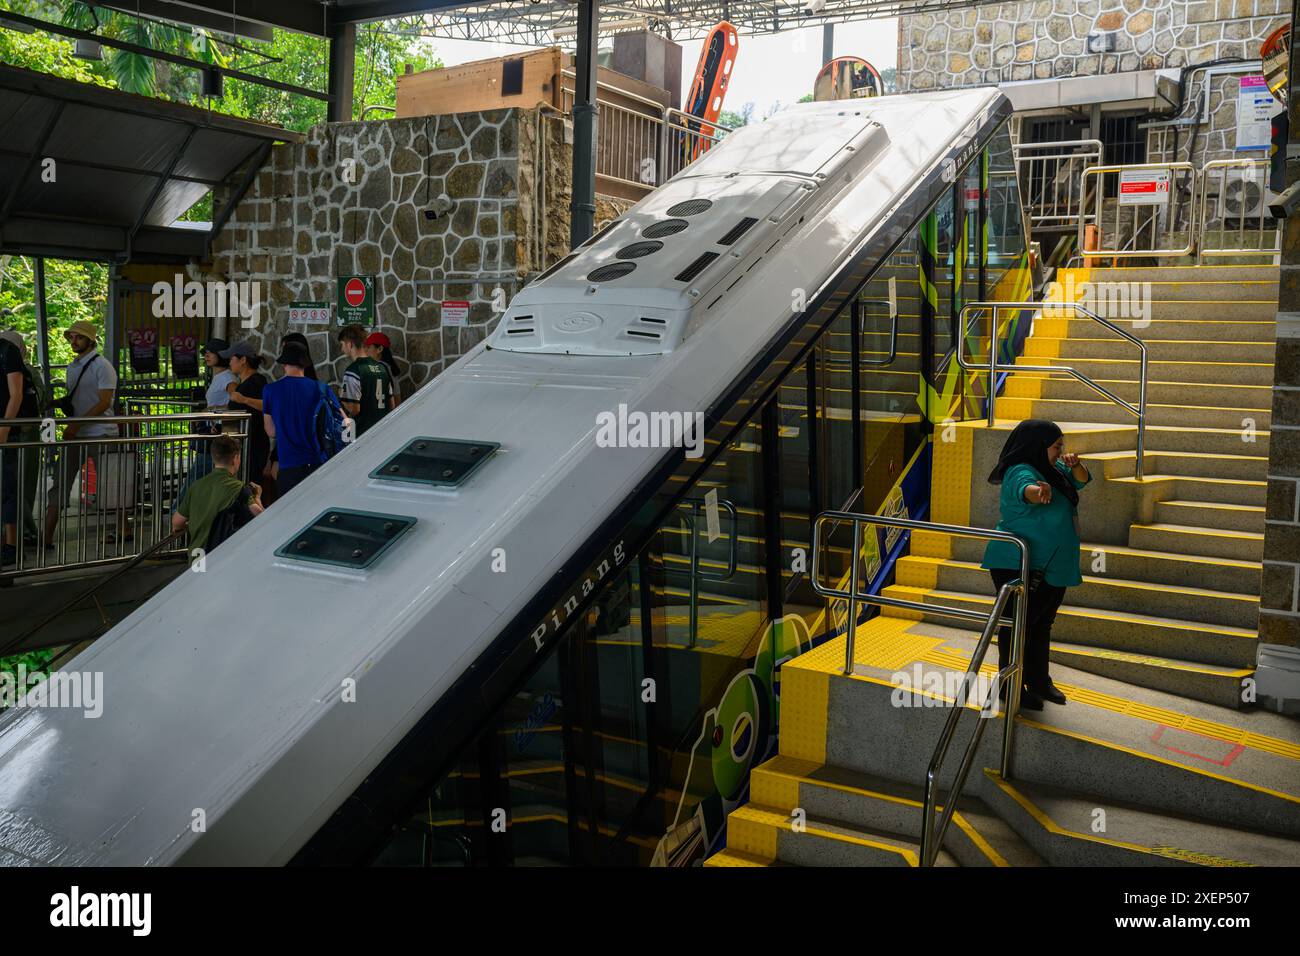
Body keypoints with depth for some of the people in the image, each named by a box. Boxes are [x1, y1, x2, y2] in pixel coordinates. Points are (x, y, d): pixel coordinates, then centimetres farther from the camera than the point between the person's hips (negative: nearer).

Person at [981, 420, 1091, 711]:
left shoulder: (1053, 470, 9)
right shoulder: (1020, 472, -21)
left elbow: (1081, 480, 19)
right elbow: (1025, 488, -43)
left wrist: (1075, 465, -6)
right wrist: (1039, 491, -68)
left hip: (1051, 567, 10)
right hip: (1020, 567, -9)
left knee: (1042, 625, 19)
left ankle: (1038, 681, 32)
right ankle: (1011, 688, 12)